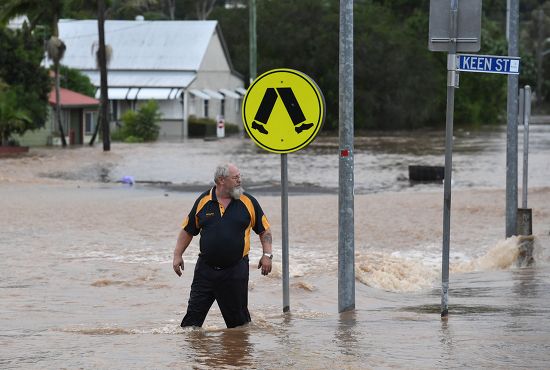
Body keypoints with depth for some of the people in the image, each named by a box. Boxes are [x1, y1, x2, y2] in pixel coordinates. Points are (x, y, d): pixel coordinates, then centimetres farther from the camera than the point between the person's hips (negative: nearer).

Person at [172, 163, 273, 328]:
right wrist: (178, 255, 5)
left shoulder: (248, 202, 1)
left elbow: (264, 230, 8)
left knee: (238, 318, 6)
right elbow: (188, 230, 10)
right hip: (205, 269, 1)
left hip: (236, 271, -1)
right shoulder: (203, 201, 2)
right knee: (194, 314, 1)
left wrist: (267, 254, -3)